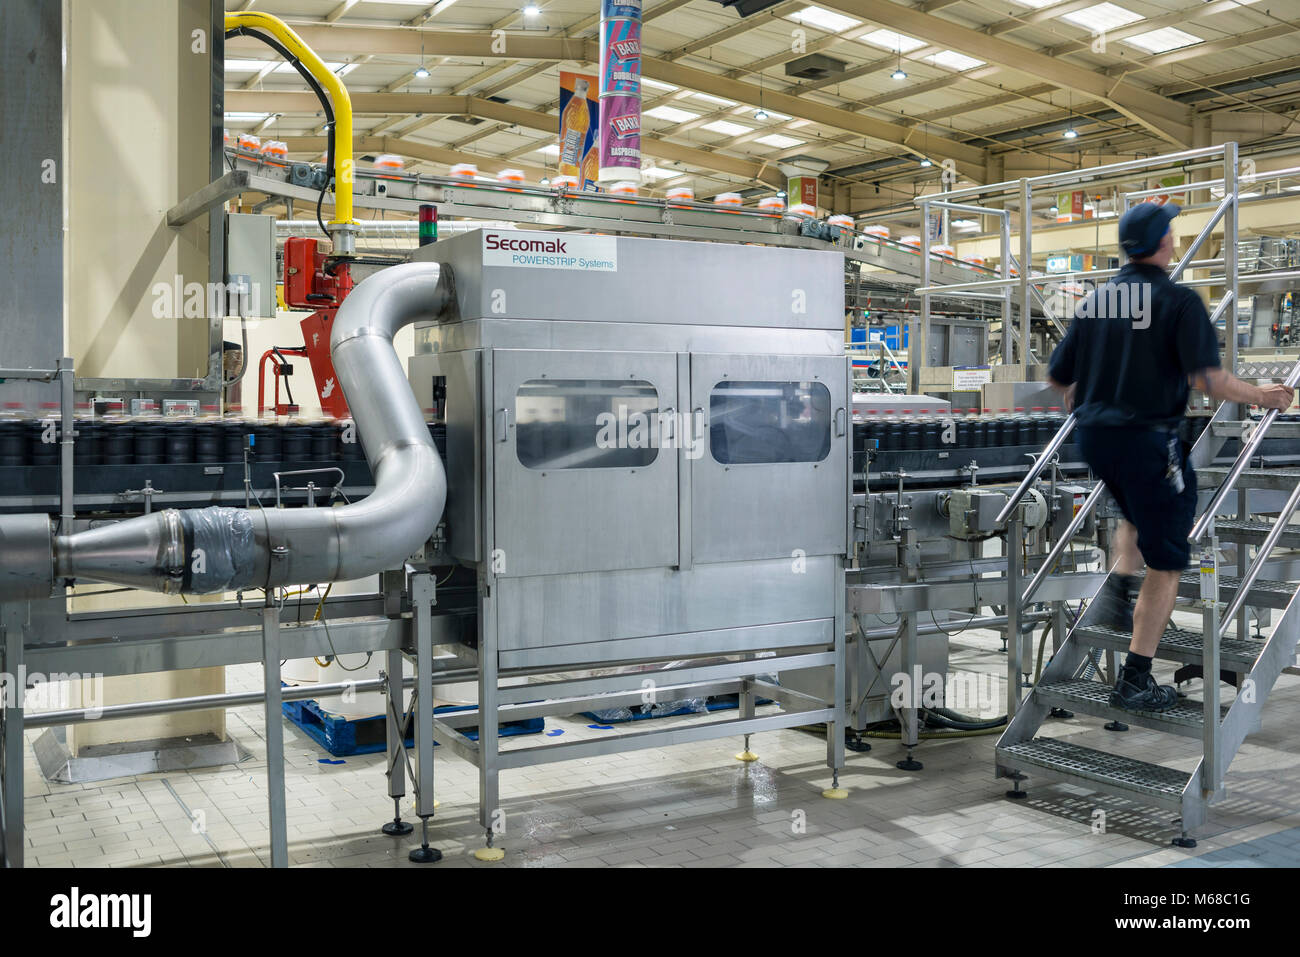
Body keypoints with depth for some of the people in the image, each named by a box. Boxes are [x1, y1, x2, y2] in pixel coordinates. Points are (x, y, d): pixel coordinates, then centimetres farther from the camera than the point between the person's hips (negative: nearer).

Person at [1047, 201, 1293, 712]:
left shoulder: (1095, 299, 7)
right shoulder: (1178, 300, -8)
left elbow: (1057, 376, 9)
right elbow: (1206, 377, -16)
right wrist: (1260, 396, 0)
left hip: (1092, 436, 6)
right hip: (1147, 440, -6)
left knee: (1139, 515, 34)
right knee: (1166, 559, 6)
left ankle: (1116, 591, 10)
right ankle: (1134, 680, 6)